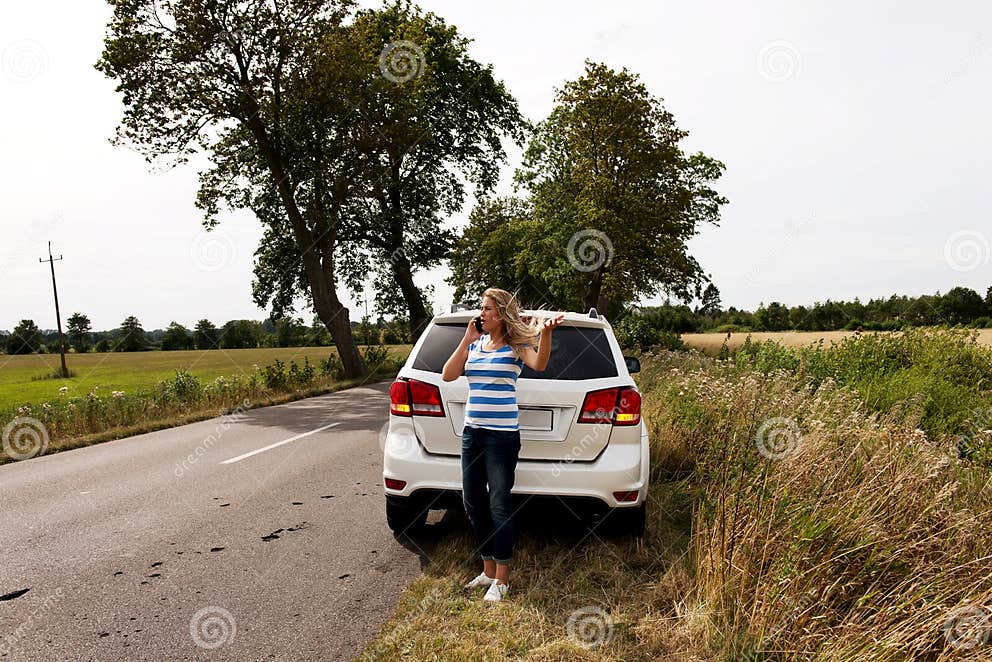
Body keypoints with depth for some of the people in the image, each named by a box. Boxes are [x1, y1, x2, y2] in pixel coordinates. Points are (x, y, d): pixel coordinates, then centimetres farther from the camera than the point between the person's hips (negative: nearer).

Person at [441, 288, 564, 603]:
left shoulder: (516, 346, -4)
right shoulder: (473, 344, 10)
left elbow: (539, 364, -24)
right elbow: (448, 375, 1)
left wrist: (546, 332, -41)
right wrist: (467, 340, -4)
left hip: (502, 434, -6)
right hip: (472, 432, 7)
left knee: (499, 505, -2)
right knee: (473, 502, 13)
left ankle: (501, 580, 10)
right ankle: (488, 570, 29)